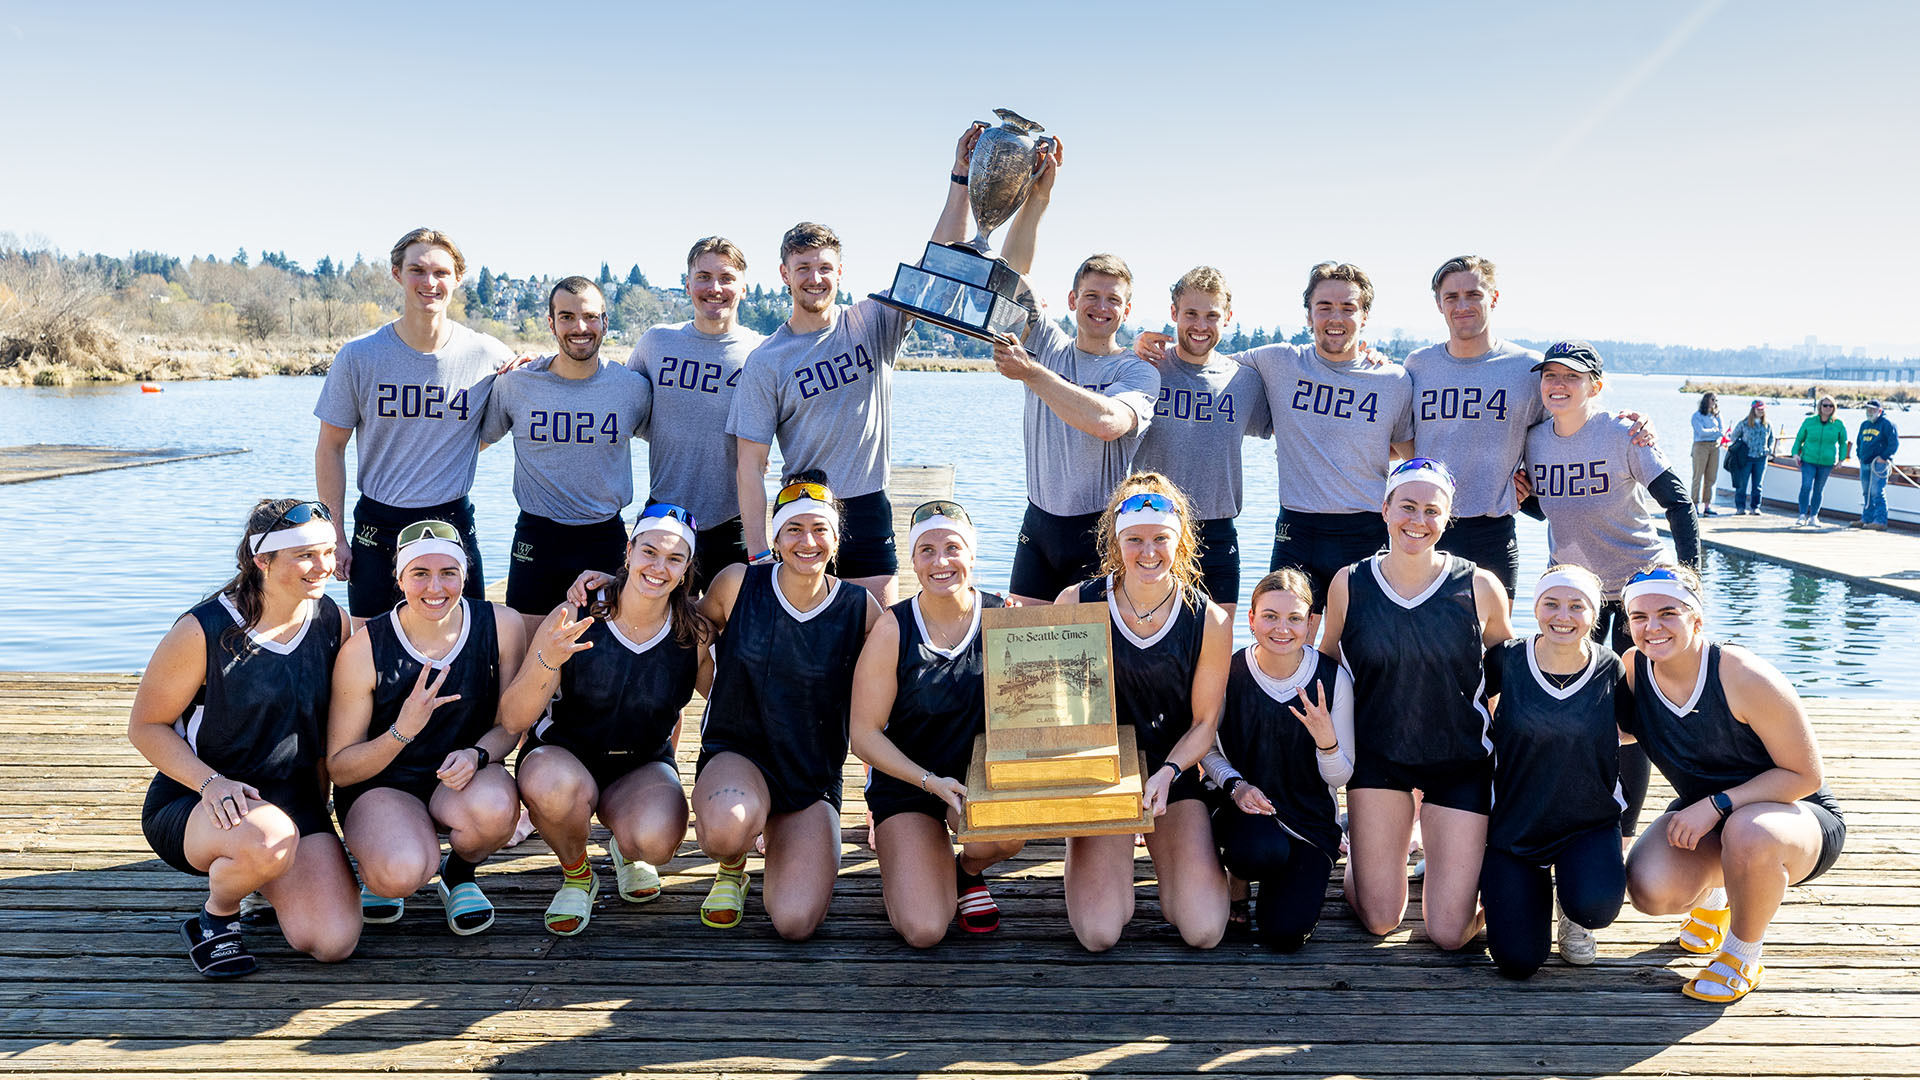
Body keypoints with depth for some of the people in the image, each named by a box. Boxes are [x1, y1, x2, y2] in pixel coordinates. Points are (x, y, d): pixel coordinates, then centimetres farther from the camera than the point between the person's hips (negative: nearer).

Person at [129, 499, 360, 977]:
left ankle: (265, 876, 19)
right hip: (193, 802, -4)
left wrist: (319, 798, 8)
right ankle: (215, 916, -5)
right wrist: (212, 783, -23)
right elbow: (146, 727, -8)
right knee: (269, 839, -41)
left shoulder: (333, 622, 0)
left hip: (295, 796, 4)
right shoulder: (204, 632, -15)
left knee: (334, 942, -14)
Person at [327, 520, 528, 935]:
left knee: (495, 807, -36)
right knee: (402, 875, -34)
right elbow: (339, 770, -11)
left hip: (462, 778, 2)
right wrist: (403, 731, -30)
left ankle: (459, 874, 2)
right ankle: (378, 873, 9)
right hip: (381, 784, -2)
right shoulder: (364, 651, -17)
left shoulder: (502, 625, -12)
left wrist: (477, 754, -22)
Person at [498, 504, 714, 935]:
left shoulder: (694, 636, -11)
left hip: (644, 766, 1)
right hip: (562, 758, -1)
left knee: (656, 840, -33)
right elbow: (511, 721, -21)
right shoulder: (573, 619, -17)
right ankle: (576, 875, -2)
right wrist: (547, 661, -38)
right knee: (552, 784, -38)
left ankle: (626, 850, 10)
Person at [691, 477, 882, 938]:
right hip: (736, 754, 0)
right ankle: (732, 867, 3)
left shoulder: (861, 609, -4)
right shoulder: (737, 584, -5)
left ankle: (778, 839, 18)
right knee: (727, 825, -39)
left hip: (814, 778, 1)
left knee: (796, 923, -18)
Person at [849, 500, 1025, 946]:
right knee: (923, 931, -18)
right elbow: (865, 735, -10)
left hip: (982, 775, 2)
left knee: (1009, 832, -34)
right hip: (907, 782, -1)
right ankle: (920, 867, 20)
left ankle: (968, 870, 5)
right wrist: (931, 781, -22)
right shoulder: (893, 630, -12)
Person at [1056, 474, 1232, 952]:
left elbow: (1204, 722, -2)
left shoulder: (1209, 621, -8)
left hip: (1175, 773, 1)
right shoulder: (1076, 603, -9)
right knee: (1099, 934, -14)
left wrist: (1168, 772, -19)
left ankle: (1165, 850, 20)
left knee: (1203, 931, -11)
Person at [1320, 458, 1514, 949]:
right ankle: (1359, 838, 35)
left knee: (1450, 933, -2)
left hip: (1461, 760, 0)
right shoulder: (1349, 584, -8)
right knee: (1379, 921, 4)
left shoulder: (1479, 587, -11)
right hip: (1377, 755, 1)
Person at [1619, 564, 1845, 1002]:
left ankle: (1743, 954, -9)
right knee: (1651, 889, -27)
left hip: (1796, 813, -4)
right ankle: (1711, 895, 15)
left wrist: (1716, 805, -26)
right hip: (1703, 817, 4)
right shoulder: (1631, 670, -11)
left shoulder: (1745, 678, -26)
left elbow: (1806, 775, -19)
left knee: (1748, 833, -41)